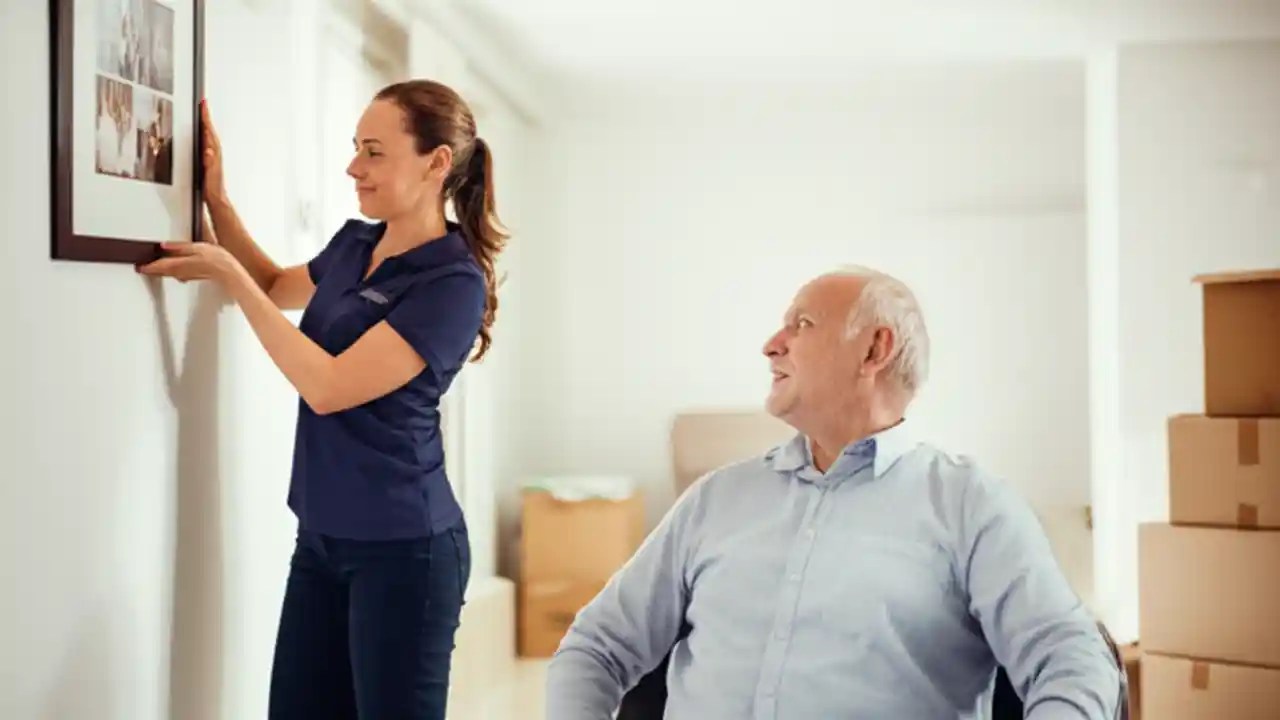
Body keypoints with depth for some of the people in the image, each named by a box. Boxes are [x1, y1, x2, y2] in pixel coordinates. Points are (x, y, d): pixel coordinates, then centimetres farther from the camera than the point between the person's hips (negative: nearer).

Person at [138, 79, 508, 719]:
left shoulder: (453, 283, -17)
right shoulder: (352, 243, 6)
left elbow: (328, 386, -21)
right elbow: (279, 289, 28)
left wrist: (228, 275, -14)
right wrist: (217, 201, 13)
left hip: (401, 548, -7)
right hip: (322, 535, 8)